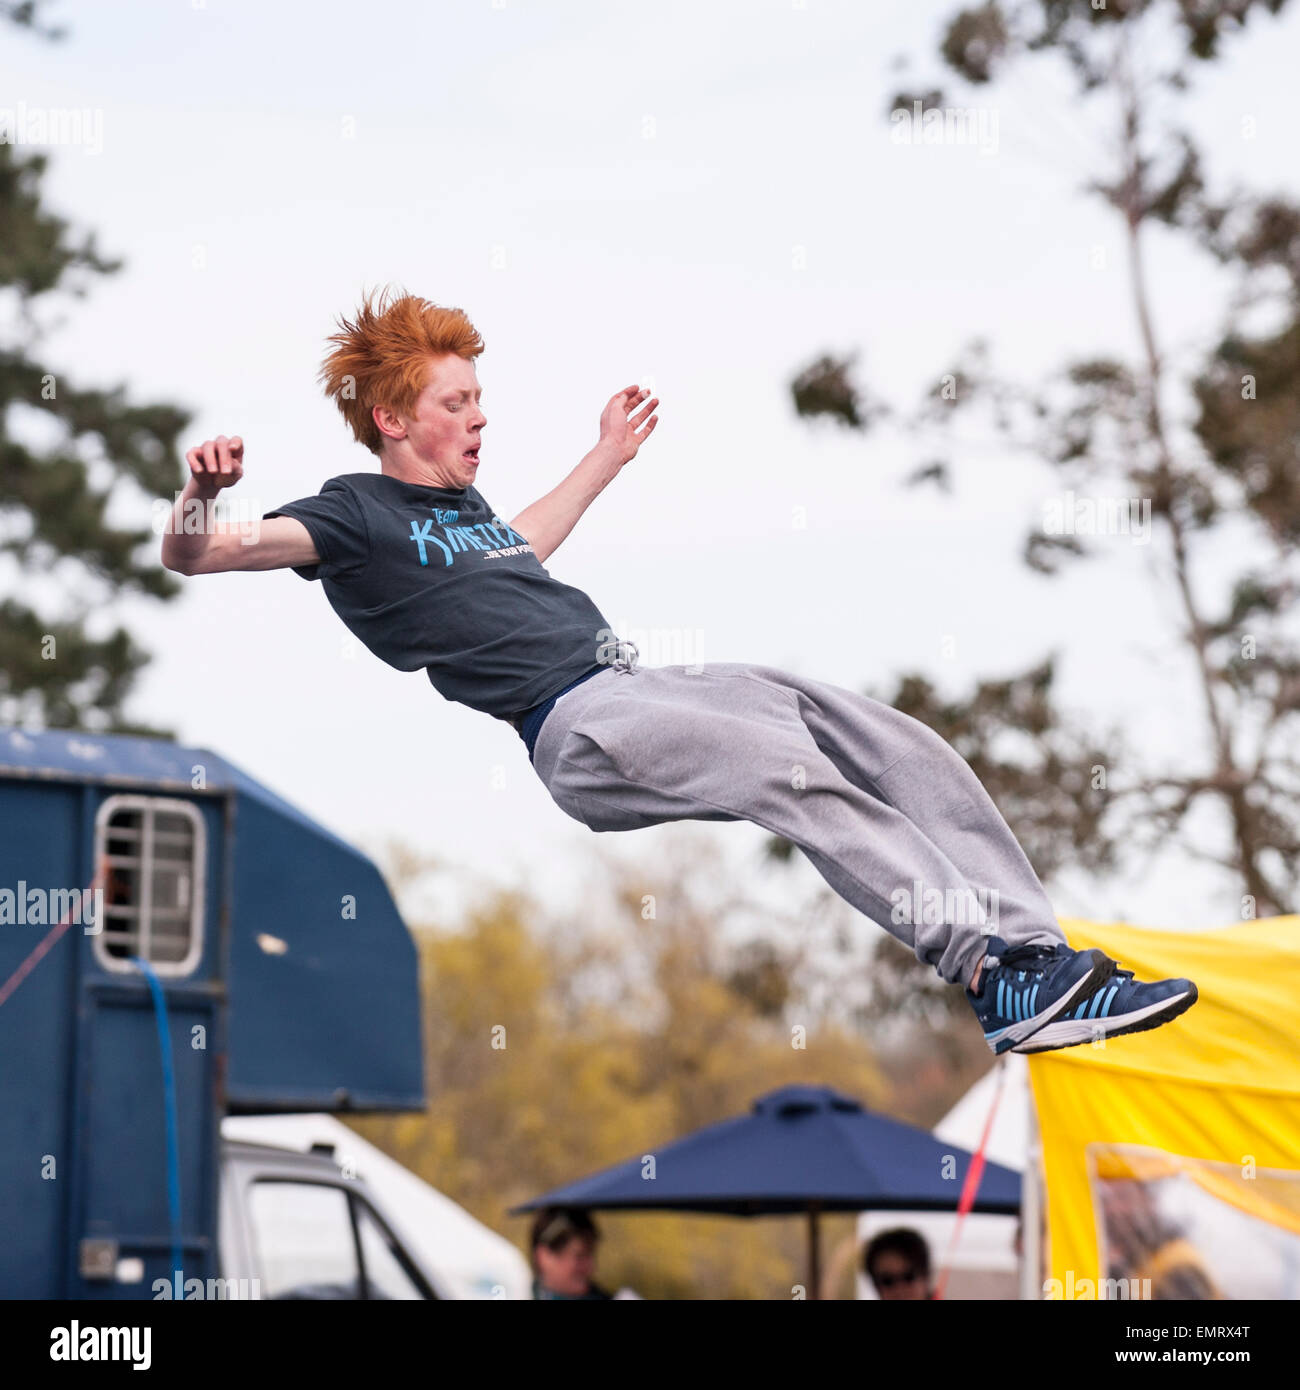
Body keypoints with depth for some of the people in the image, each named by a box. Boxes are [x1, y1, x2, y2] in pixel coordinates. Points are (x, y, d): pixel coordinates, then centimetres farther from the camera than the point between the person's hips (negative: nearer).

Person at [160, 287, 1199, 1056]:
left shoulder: (461, 501, 29)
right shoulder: (357, 512, 5)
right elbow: (195, 556, -7)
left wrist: (607, 459, 57)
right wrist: (202, 491, -30)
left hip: (648, 681, 9)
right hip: (574, 721, -9)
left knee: (909, 748, -10)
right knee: (792, 769, -34)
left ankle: (1037, 957, -20)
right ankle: (991, 968, -40)